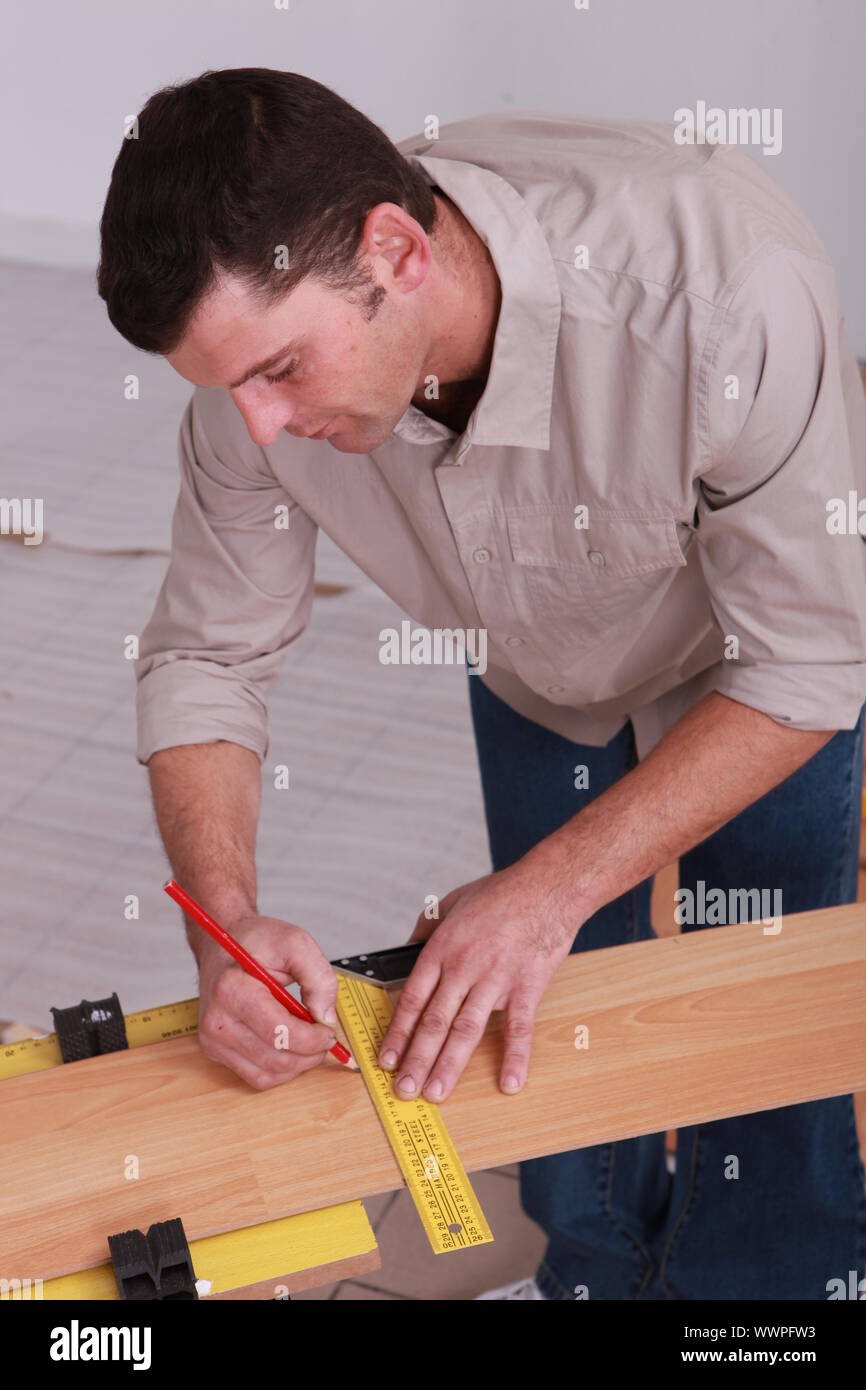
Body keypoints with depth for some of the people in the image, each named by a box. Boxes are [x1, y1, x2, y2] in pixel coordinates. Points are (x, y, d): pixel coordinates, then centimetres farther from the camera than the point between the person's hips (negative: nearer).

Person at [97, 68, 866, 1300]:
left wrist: (547, 891, -36)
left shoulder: (724, 286, -44)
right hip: (542, 681, 4)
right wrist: (226, 924, -35)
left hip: (759, 670, -3)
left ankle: (746, 1280, 31)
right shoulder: (268, 328, -30)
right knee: (546, 1026, 14)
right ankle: (593, 1276, 44)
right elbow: (206, 656, -18)